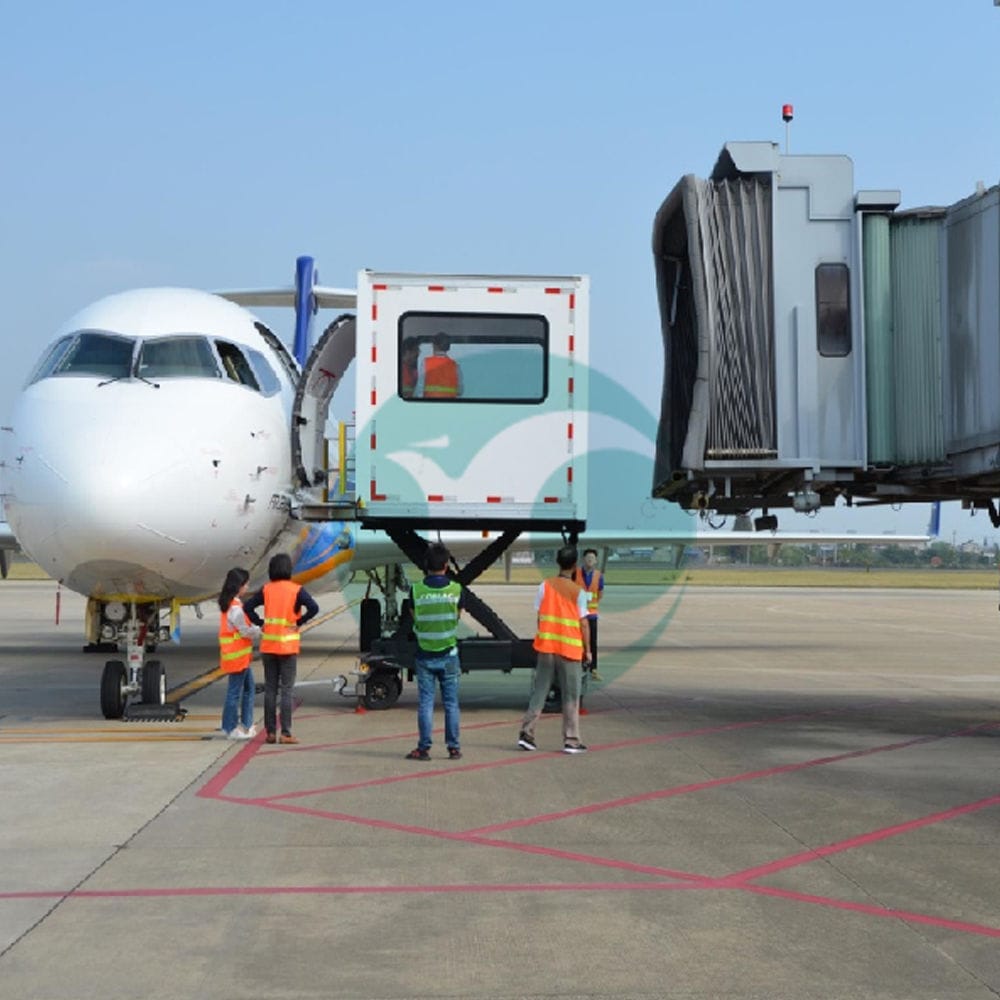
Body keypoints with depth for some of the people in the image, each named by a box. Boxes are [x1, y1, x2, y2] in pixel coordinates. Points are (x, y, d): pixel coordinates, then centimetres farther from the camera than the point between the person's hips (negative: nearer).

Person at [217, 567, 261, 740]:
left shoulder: (228, 604, 11)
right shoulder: (235, 608, -20)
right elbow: (246, 631, -17)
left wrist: (256, 628, 2)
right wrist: (262, 631, -3)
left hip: (240, 656, 10)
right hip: (237, 656, -10)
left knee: (248, 688, 16)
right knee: (235, 691, -1)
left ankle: (246, 724, 22)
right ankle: (231, 728, 6)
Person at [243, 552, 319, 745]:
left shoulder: (266, 589, 3)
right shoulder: (296, 590, -7)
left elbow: (248, 607, 0)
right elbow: (313, 608, -19)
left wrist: (260, 624, 3)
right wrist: (299, 622, -9)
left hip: (268, 646, 3)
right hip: (288, 646, -3)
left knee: (270, 689, 9)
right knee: (286, 690, -1)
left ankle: (270, 732, 9)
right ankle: (286, 733, -4)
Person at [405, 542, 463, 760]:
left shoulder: (416, 590, -7)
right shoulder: (455, 589, -6)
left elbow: (415, 619, 4)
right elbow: (457, 617, 7)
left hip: (425, 654, 0)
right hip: (449, 654, 0)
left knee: (425, 703, 4)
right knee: (451, 703, 8)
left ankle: (424, 748, 5)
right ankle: (453, 747, 10)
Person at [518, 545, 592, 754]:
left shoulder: (545, 586, -1)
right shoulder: (578, 591, -7)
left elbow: (540, 616, 2)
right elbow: (583, 623, -7)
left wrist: (542, 639, 13)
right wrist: (587, 650, 1)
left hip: (546, 646, 3)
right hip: (570, 649, -3)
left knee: (539, 691, 11)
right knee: (570, 696, 5)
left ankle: (526, 733, 7)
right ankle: (571, 741, 6)